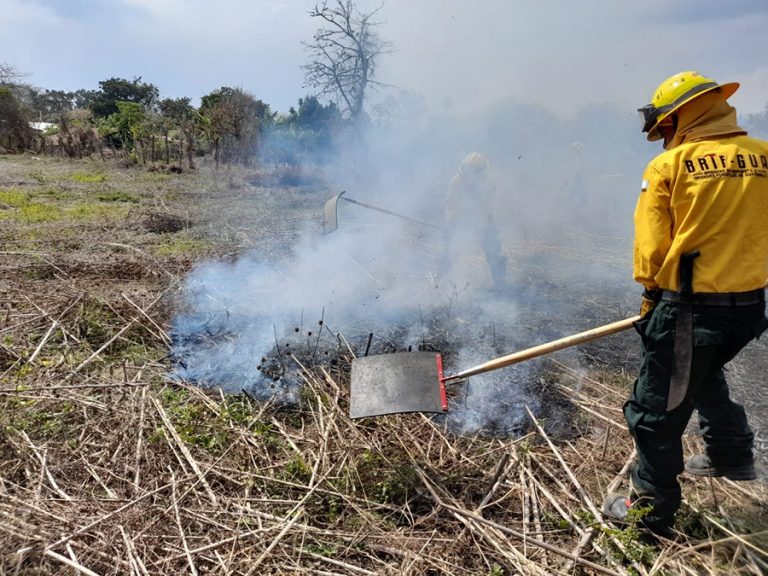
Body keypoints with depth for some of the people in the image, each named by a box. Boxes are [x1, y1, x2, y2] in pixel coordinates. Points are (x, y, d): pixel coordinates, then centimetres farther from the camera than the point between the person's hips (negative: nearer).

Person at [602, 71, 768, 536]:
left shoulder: (669, 165, -9)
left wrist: (652, 291, 9)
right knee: (704, 372, 34)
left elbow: (651, 245, -8)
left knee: (657, 410, 6)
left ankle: (652, 509, 18)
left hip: (688, 306, -7)